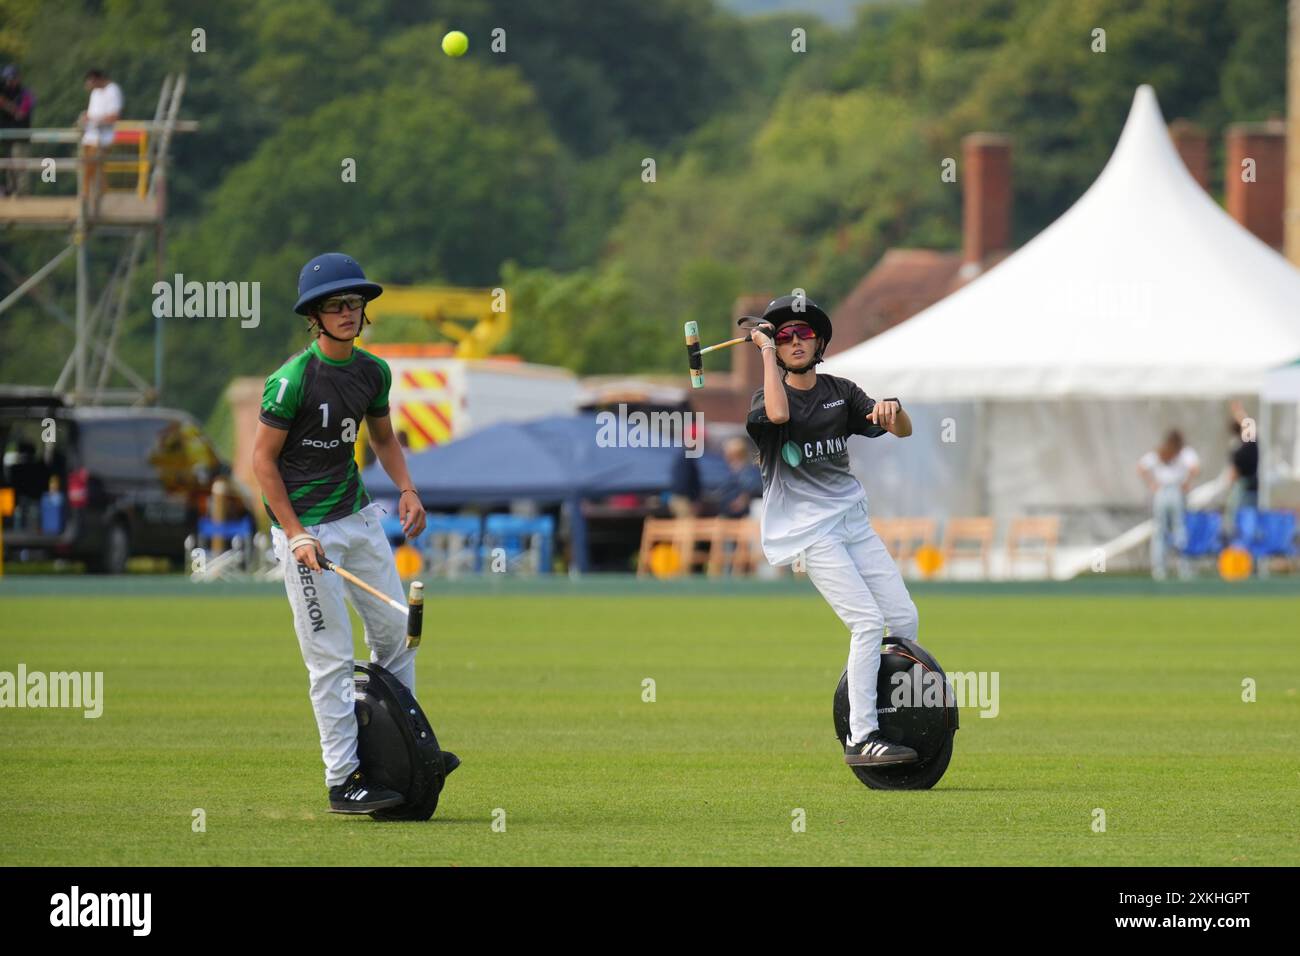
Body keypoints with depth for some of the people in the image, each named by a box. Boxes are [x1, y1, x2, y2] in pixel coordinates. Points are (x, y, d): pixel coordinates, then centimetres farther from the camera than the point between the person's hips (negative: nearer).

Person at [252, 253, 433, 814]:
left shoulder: (373, 371, 4)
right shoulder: (292, 379, -17)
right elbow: (263, 458, -13)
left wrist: (407, 490, 3)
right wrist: (295, 535, -18)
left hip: (359, 516, 7)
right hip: (305, 526, -7)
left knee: (396, 631, 12)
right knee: (331, 658, -5)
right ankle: (343, 782, 0)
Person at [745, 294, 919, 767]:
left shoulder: (841, 392, 11)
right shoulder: (767, 396, -2)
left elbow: (903, 431, 5)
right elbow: (778, 413, -28)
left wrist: (893, 409, -19)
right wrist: (766, 350, -17)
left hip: (852, 519, 6)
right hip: (807, 529, -6)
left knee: (905, 619, 1)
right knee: (869, 621, -18)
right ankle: (861, 739, -18)